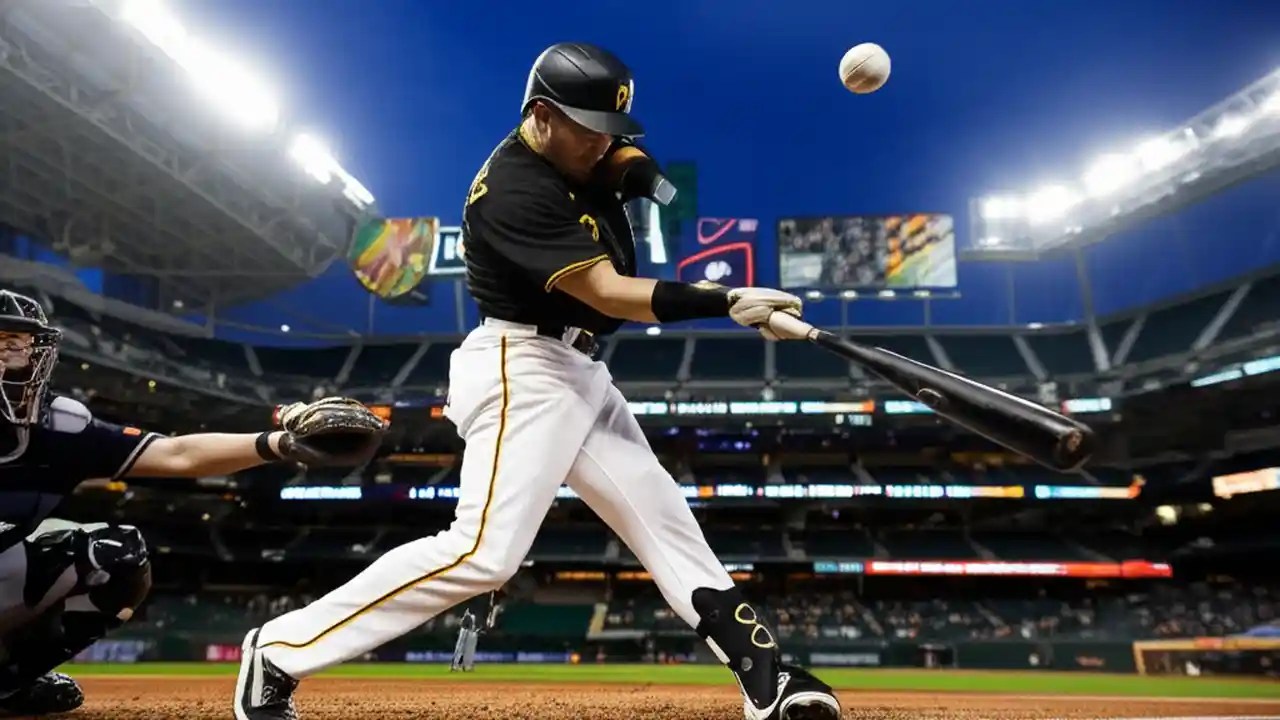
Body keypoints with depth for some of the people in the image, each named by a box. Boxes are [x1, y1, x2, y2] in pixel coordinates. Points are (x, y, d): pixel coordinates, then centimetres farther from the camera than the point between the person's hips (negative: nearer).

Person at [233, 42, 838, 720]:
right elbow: (609, 294, -24)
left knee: (663, 517, 8)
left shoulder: (579, 148, 9)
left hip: (575, 371, 10)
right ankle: (280, 651, -4)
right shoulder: (514, 191, -20)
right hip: (519, 371, -10)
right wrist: (728, 302, -25)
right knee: (483, 552, -18)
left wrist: (631, 168, -11)